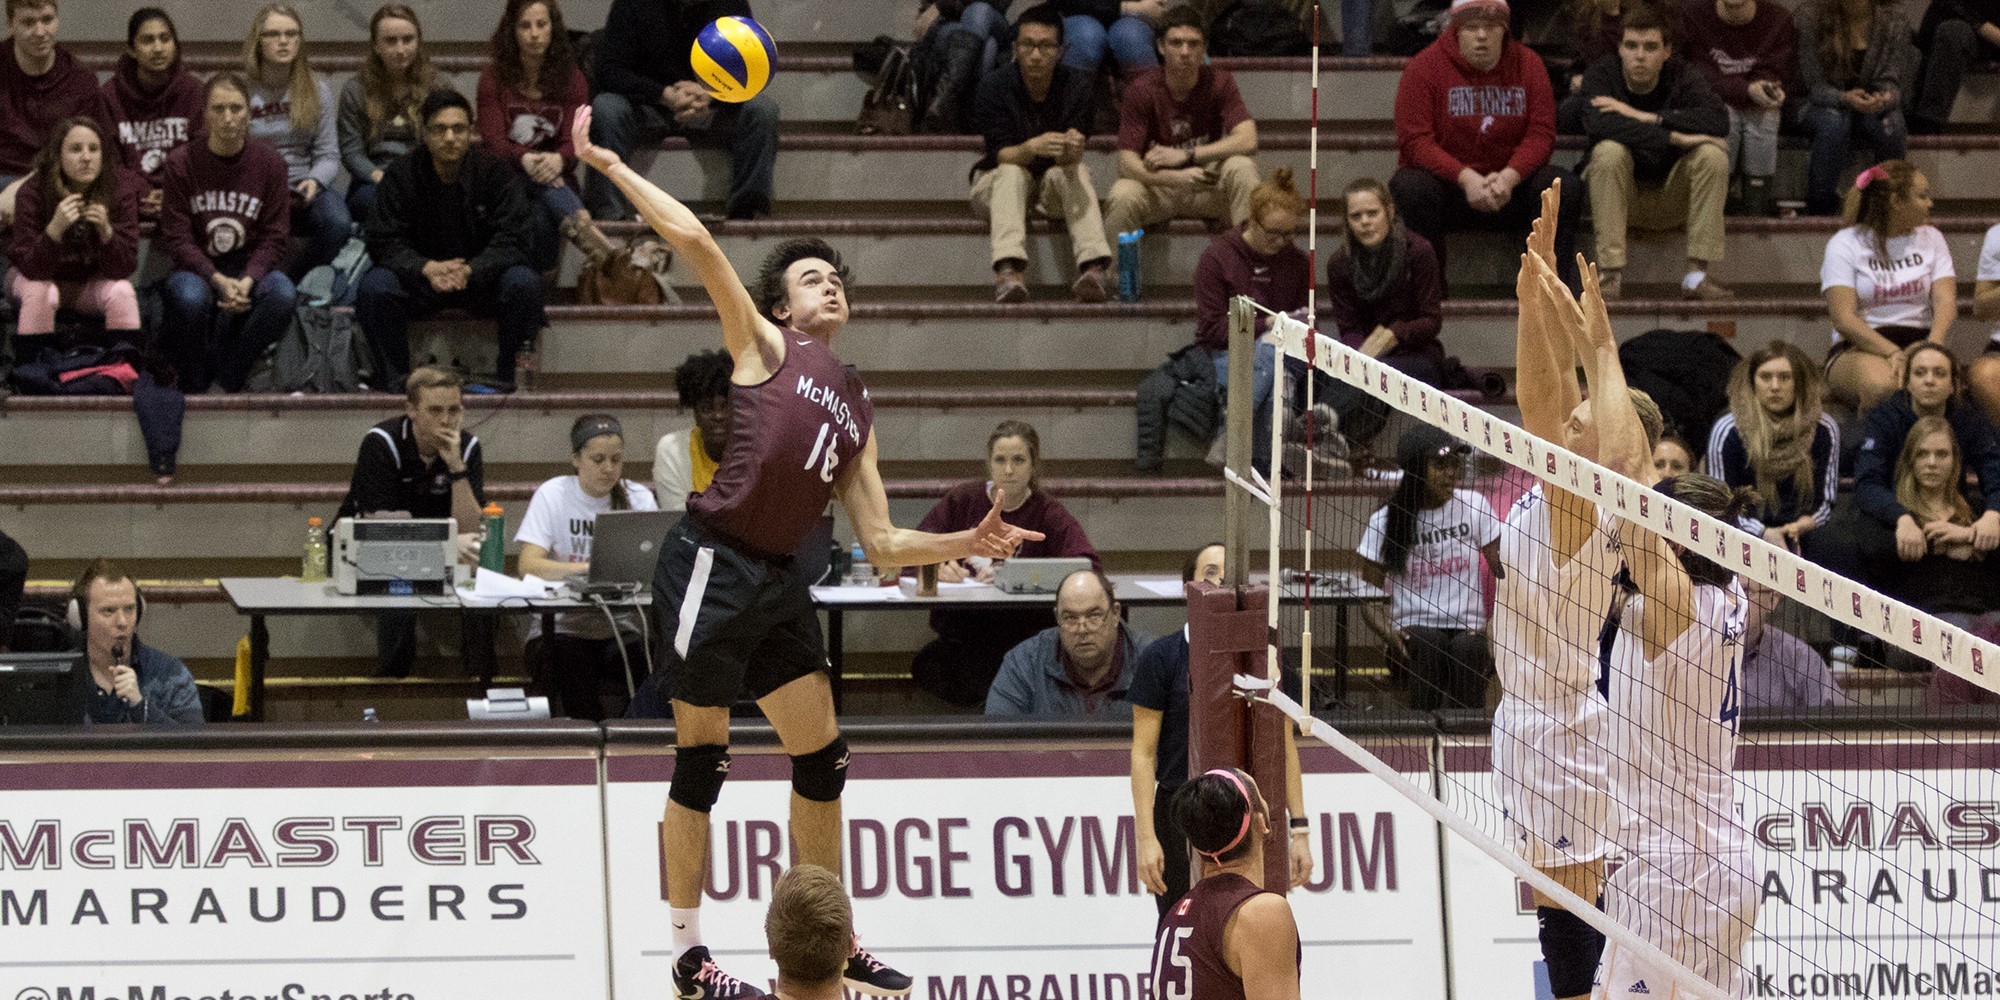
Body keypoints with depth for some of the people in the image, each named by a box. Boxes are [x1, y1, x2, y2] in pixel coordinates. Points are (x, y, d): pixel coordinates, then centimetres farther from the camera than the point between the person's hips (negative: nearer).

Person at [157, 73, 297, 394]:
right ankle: (195, 386, -11)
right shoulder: (182, 163, -4)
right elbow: (177, 238, -8)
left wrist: (248, 280, -20)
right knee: (190, 298, -37)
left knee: (282, 295, -32)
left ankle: (227, 379, -15)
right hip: (196, 270, -2)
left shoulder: (269, 163, 1)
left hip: (251, 268, 2)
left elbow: (274, 238, -1)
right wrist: (219, 280, -22)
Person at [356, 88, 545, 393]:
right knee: (373, 286, -28)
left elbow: (510, 241, -14)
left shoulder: (495, 173, -8)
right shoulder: (401, 175, -6)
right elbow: (384, 242, -11)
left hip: (481, 276, 0)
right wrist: (427, 269, -30)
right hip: (420, 276, 0)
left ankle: (506, 376, -14)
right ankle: (395, 377, -13)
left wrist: (470, 271, -33)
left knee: (524, 284, -31)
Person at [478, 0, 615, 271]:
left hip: (557, 177, 3)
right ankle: (585, 233, -66)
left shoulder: (571, 78, 9)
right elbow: (493, 140, -7)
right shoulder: (494, 77, 4)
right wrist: (526, 160, -31)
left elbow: (574, 142, -2)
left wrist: (558, 160, -30)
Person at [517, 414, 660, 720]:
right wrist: (585, 568, -32)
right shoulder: (553, 495, 0)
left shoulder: (639, 499, 7)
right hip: (561, 626, -2)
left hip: (621, 626, 2)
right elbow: (529, 565, -14)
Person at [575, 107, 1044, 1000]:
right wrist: (605, 166, -11)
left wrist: (968, 543, 6)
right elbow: (694, 239, -9)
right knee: (702, 761, -3)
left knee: (822, 758, 11)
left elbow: (880, 542, 19)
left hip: (777, 582, 7)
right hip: (711, 565, -7)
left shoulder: (856, 410, 20)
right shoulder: (764, 348, 3)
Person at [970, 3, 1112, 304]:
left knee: (1074, 172, -31)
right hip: (996, 183, -1)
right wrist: (1033, 148, -45)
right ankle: (1008, 270, -55)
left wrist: (1071, 151, -44)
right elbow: (1001, 155, -22)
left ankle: (1094, 266, -51)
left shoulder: (1076, 86, -11)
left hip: (1054, 184, 1)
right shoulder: (994, 87, -15)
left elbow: (1073, 156, -18)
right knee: (1012, 173, -34)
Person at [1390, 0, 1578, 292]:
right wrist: (1466, 178, -27)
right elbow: (1414, 141, -14)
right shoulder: (1424, 67, -7)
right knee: (1409, 187, -34)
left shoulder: (1527, 65, 2)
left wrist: (1508, 178, -24)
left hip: (1508, 184, 2)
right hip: (1445, 185, -2)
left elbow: (1541, 134, -4)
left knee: (1563, 185, -23)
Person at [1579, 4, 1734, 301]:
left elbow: (1718, 120, -25)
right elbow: (1597, 123, -32)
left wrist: (1646, 117, -30)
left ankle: (1697, 275, -25)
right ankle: (1611, 275, -33)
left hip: (1673, 198, 1)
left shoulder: (1683, 76, -6)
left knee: (1712, 155, -24)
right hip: (1622, 197, -1)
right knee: (1608, 152, -30)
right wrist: (1675, 138, -35)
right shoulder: (1602, 74, -10)